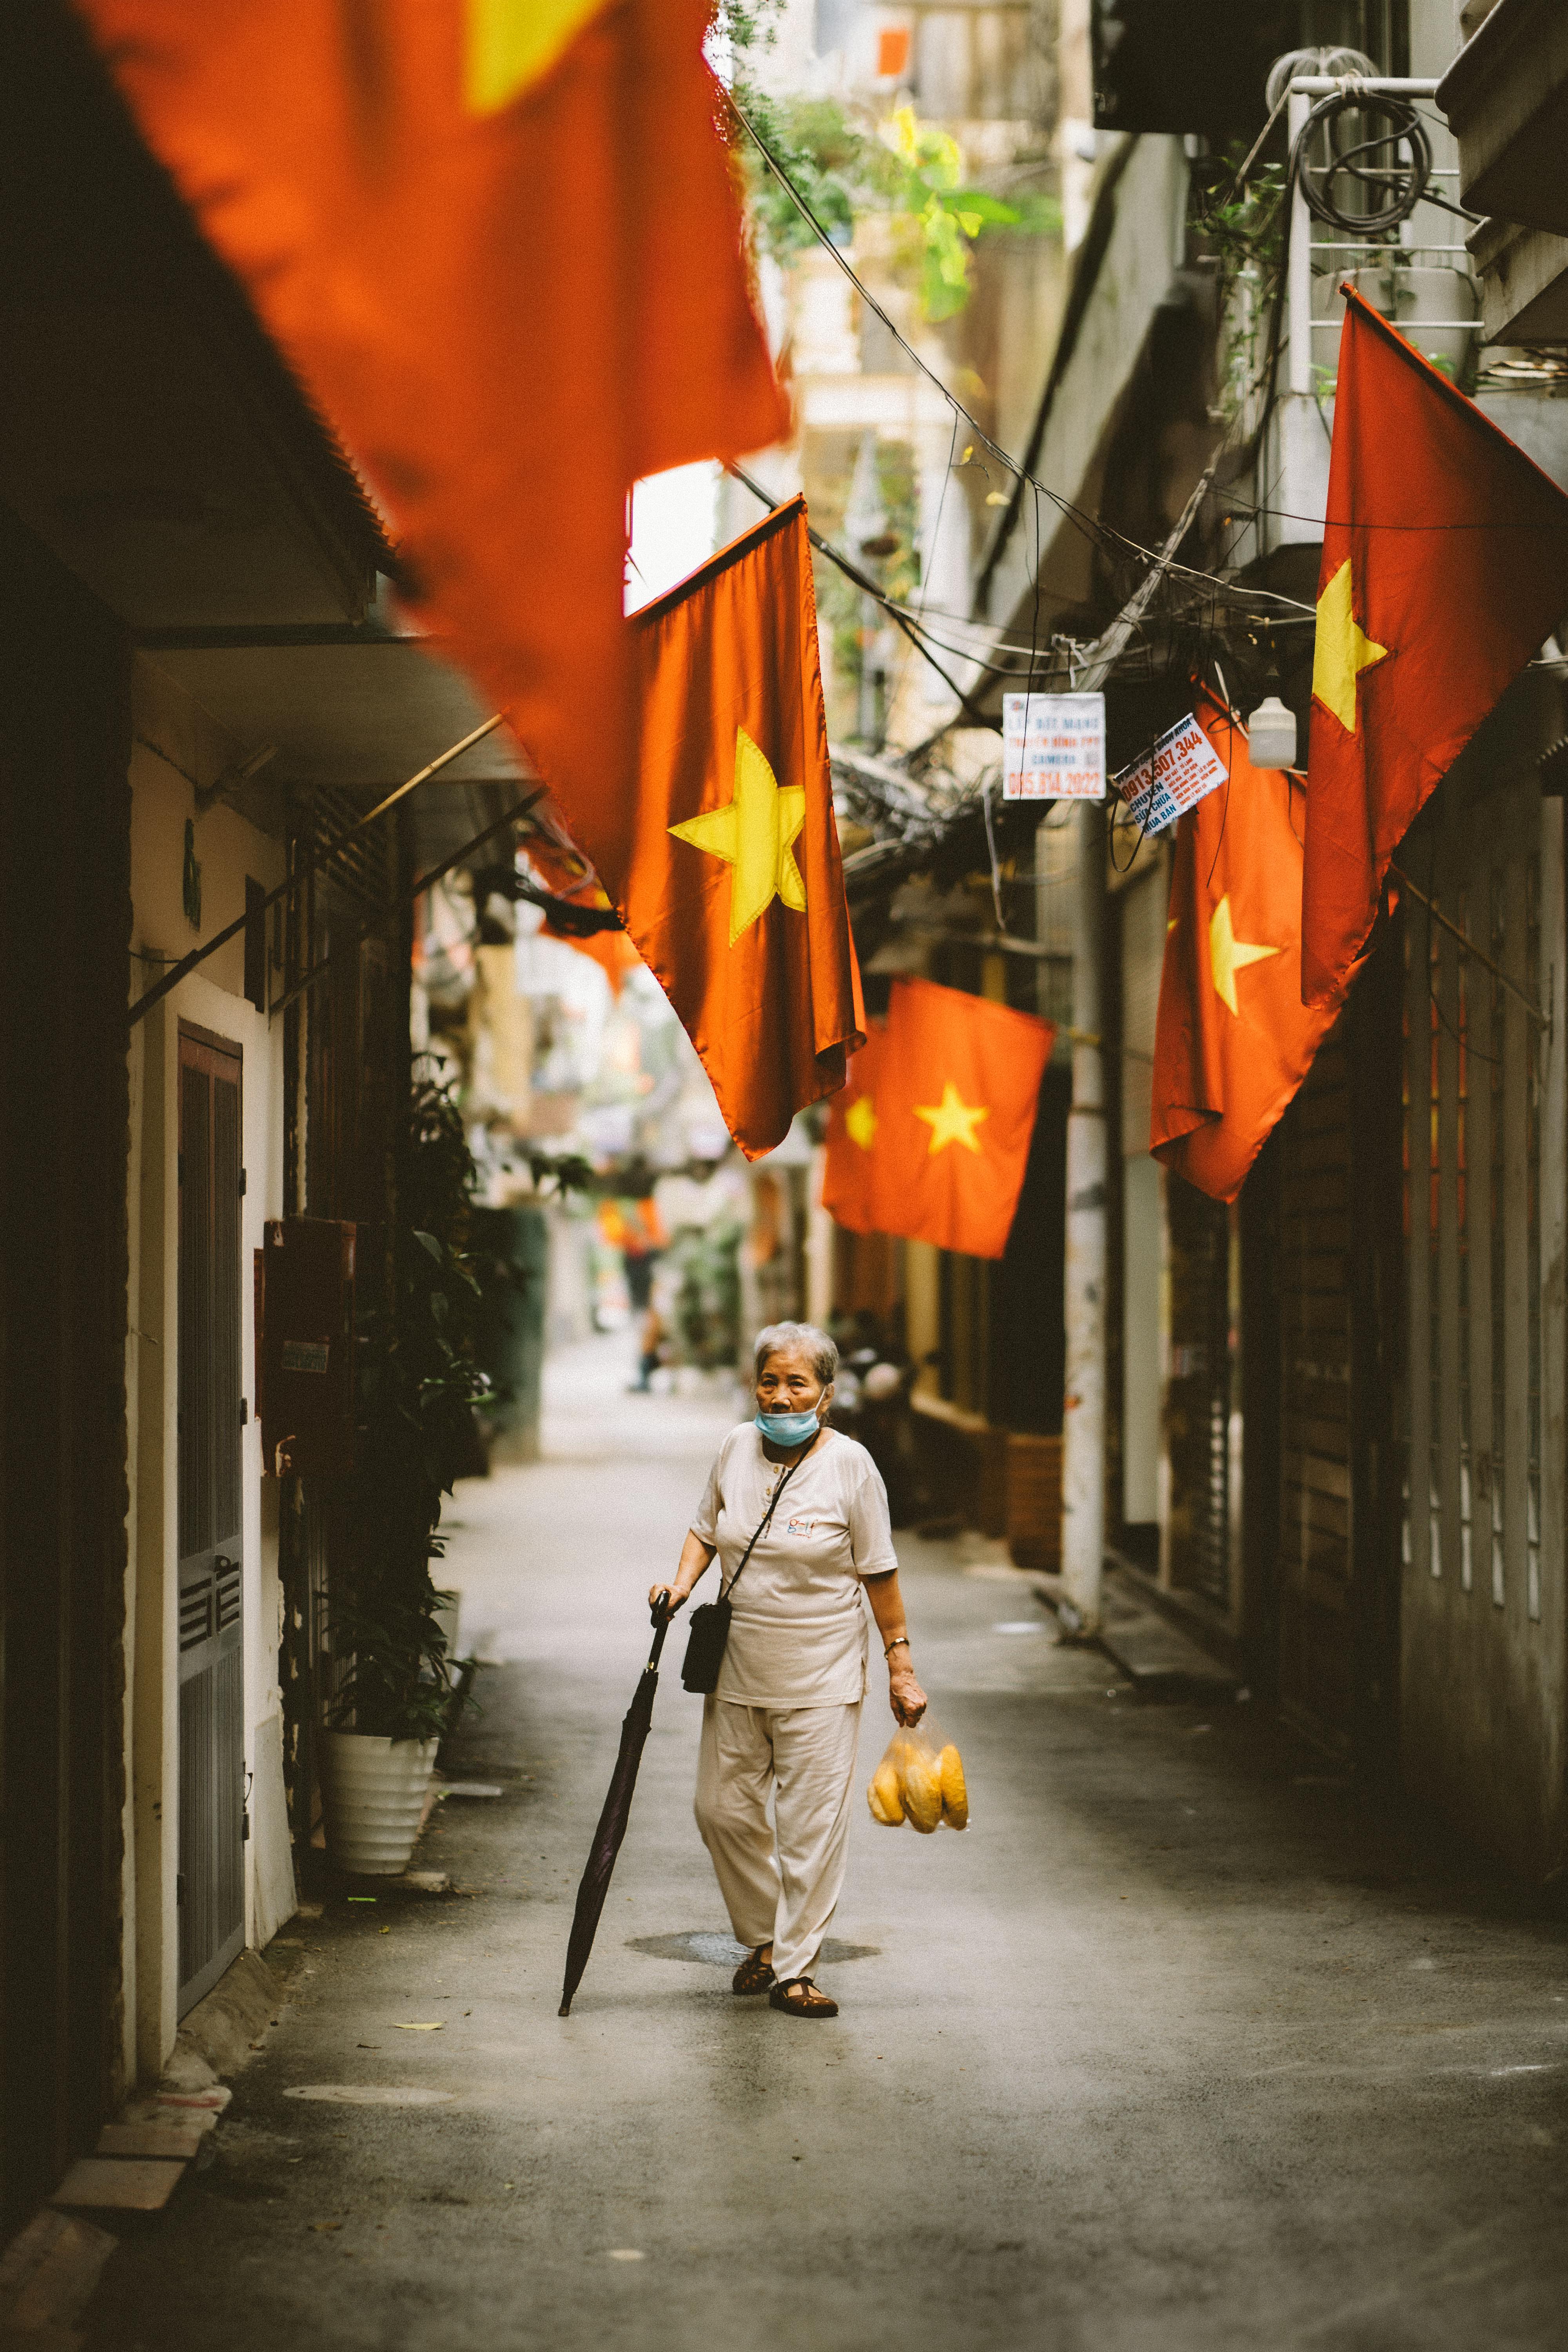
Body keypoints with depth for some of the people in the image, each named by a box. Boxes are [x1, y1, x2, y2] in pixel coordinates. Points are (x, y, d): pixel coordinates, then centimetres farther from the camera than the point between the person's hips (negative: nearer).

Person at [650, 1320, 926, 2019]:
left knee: (812, 1823, -4)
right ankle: (761, 1937, 28)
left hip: (820, 1676, -4)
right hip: (738, 1669, 4)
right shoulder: (737, 1448, 2)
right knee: (723, 1809, 7)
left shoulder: (849, 1464, -8)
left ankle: (794, 1969, 5)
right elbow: (707, 1528, 18)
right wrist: (684, 1582, 0)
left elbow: (878, 1571, -4)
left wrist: (900, 1665, -4)